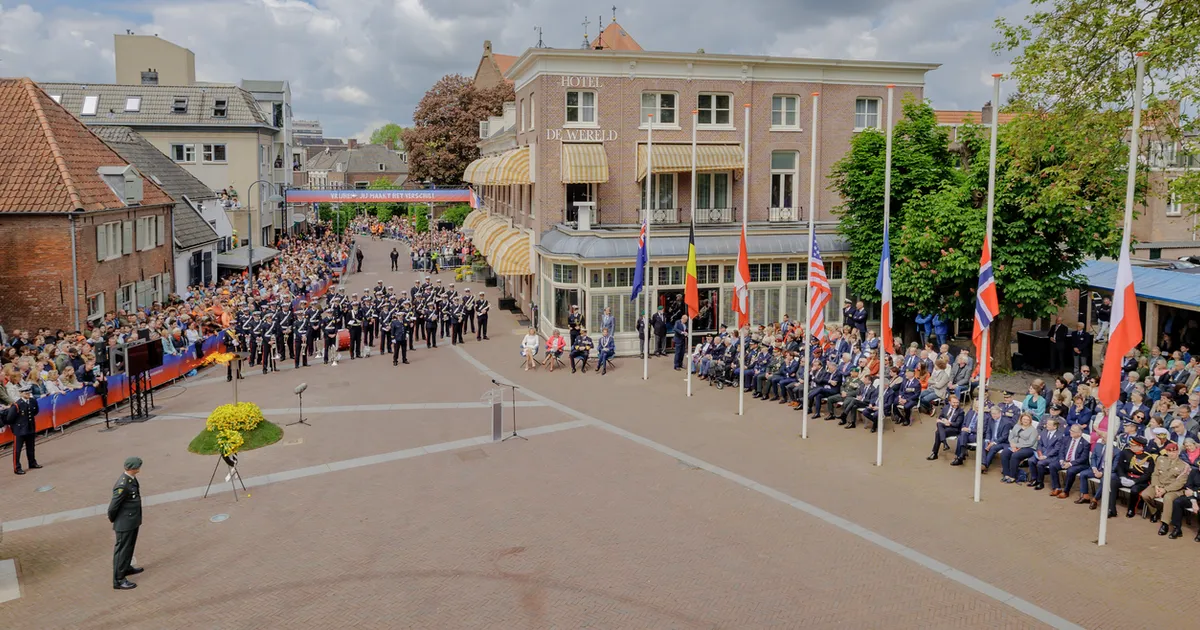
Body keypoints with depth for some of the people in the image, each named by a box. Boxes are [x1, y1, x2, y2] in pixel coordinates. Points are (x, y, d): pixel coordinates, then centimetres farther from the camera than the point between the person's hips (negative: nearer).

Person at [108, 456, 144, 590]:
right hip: (125, 524, -9)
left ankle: (126, 568, 46)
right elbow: (113, 507, -22)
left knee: (130, 546, 26)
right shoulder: (123, 485, -30)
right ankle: (118, 580, 16)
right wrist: (112, 519, -4)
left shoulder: (132, 478, -1)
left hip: (133, 520, 9)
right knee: (122, 549, 4)